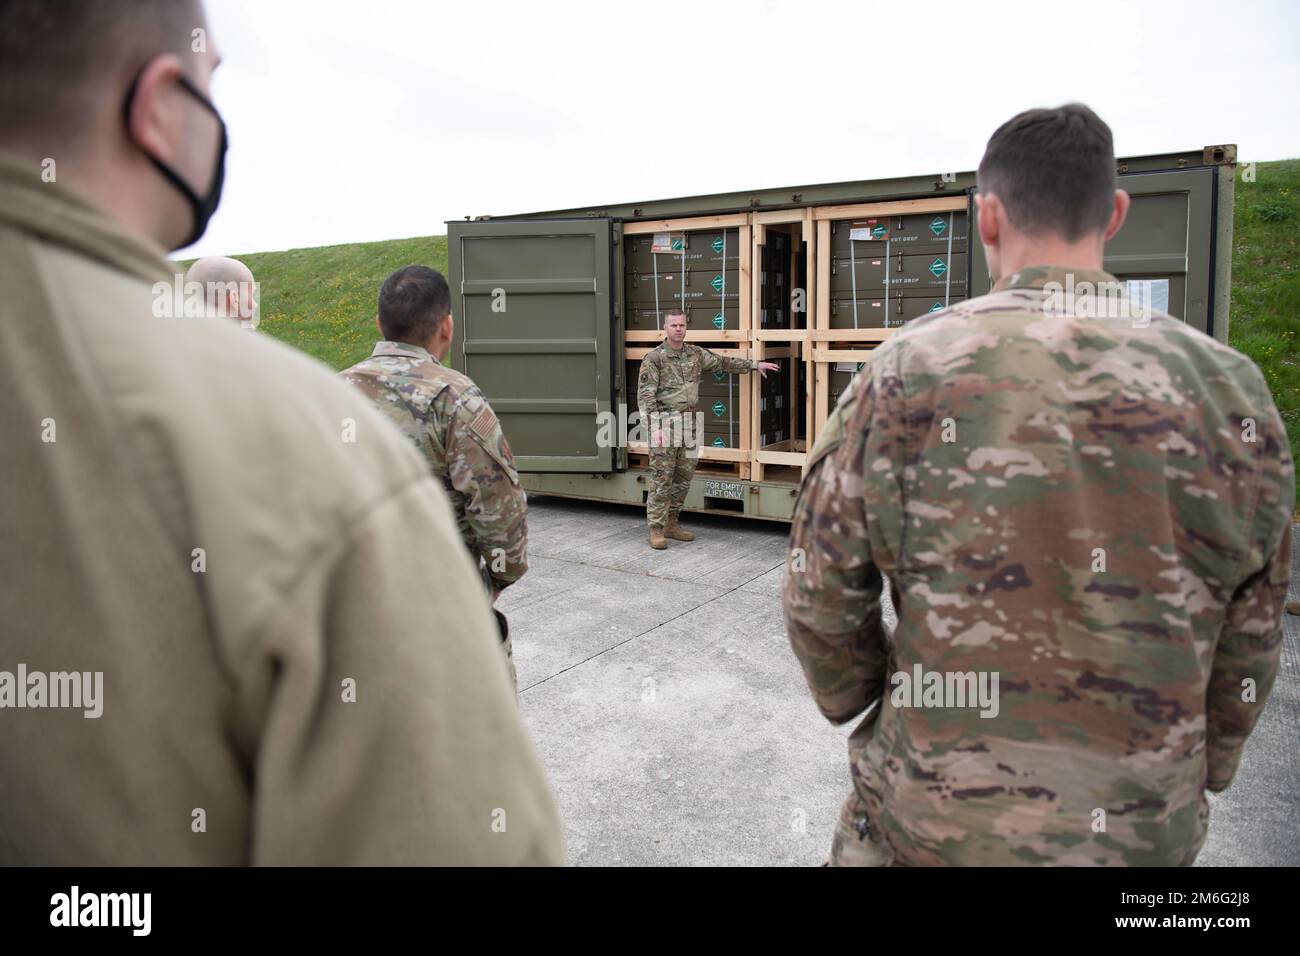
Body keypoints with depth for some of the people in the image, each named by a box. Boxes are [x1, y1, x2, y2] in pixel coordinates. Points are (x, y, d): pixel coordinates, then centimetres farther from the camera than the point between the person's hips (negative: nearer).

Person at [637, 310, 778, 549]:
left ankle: (671, 524, 20)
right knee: (662, 478, -5)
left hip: (689, 422, 6)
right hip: (664, 423, -6)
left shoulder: (695, 354, 10)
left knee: (684, 477, 9)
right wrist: (654, 427, -21)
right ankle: (656, 530, 0)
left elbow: (724, 363, 21)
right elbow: (645, 395, -12)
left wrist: (755, 364, 20)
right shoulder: (653, 358, -7)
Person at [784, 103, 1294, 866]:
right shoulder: (1232, 390, -5)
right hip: (1144, 832, 3)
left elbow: (821, 594, -9)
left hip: (934, 816, -2)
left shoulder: (912, 371, -14)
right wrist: (1199, 778, 19)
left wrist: (858, 703, 10)